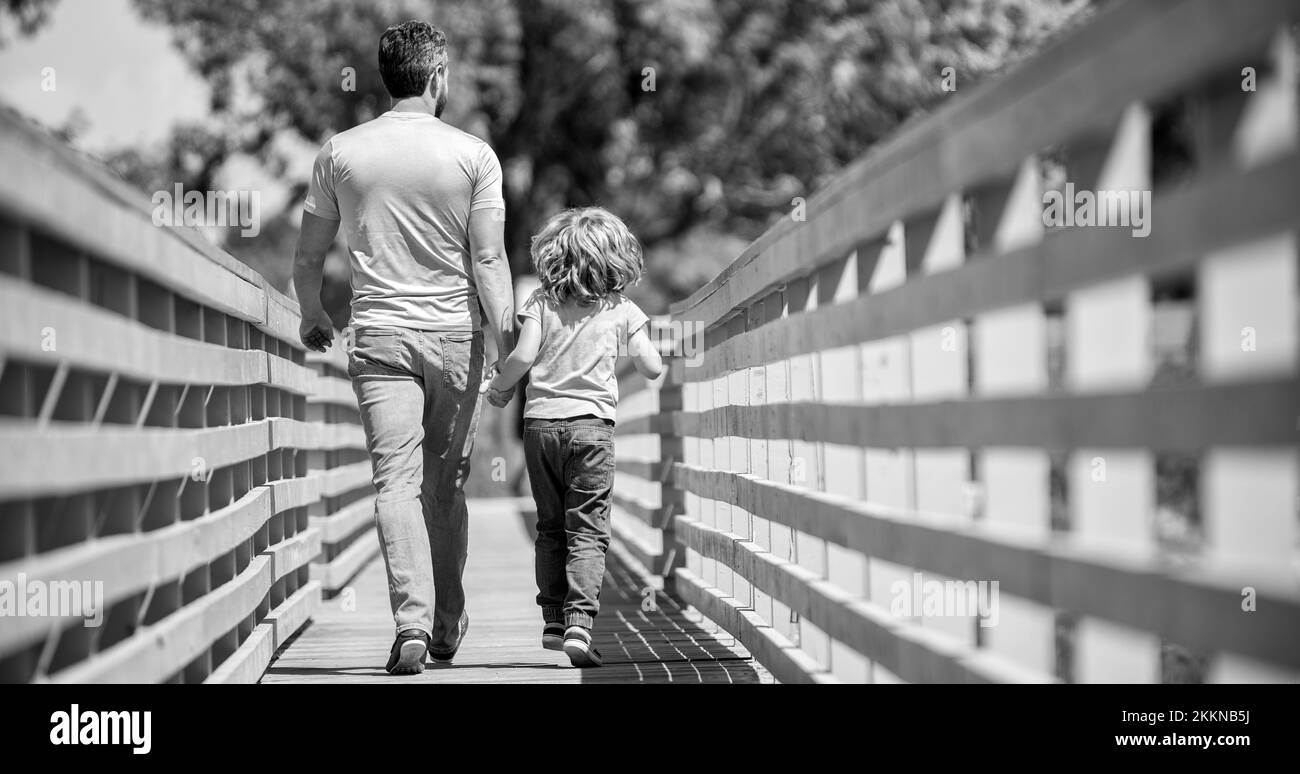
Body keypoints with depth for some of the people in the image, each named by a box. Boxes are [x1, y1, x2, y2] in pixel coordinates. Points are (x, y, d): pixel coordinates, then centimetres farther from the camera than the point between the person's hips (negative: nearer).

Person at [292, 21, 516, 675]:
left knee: (396, 480, -4)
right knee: (445, 483, 12)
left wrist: (311, 316, 25)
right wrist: (509, 346, -6)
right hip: (454, 333, 0)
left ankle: (413, 621, -19)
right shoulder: (473, 155, -4)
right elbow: (489, 260, -8)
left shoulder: (340, 153, 2)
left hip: (379, 335, 0)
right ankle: (448, 627, 21)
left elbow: (307, 258, 7)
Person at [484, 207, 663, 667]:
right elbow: (653, 369, 3)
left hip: (541, 422, 2)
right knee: (587, 530, -3)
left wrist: (498, 388, 9)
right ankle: (579, 621, -18)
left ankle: (553, 620, 16)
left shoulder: (541, 303, 2)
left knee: (550, 527, 14)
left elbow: (523, 357, -9)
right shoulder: (622, 310, 2)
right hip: (590, 425, -2)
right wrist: (650, 349, 25)